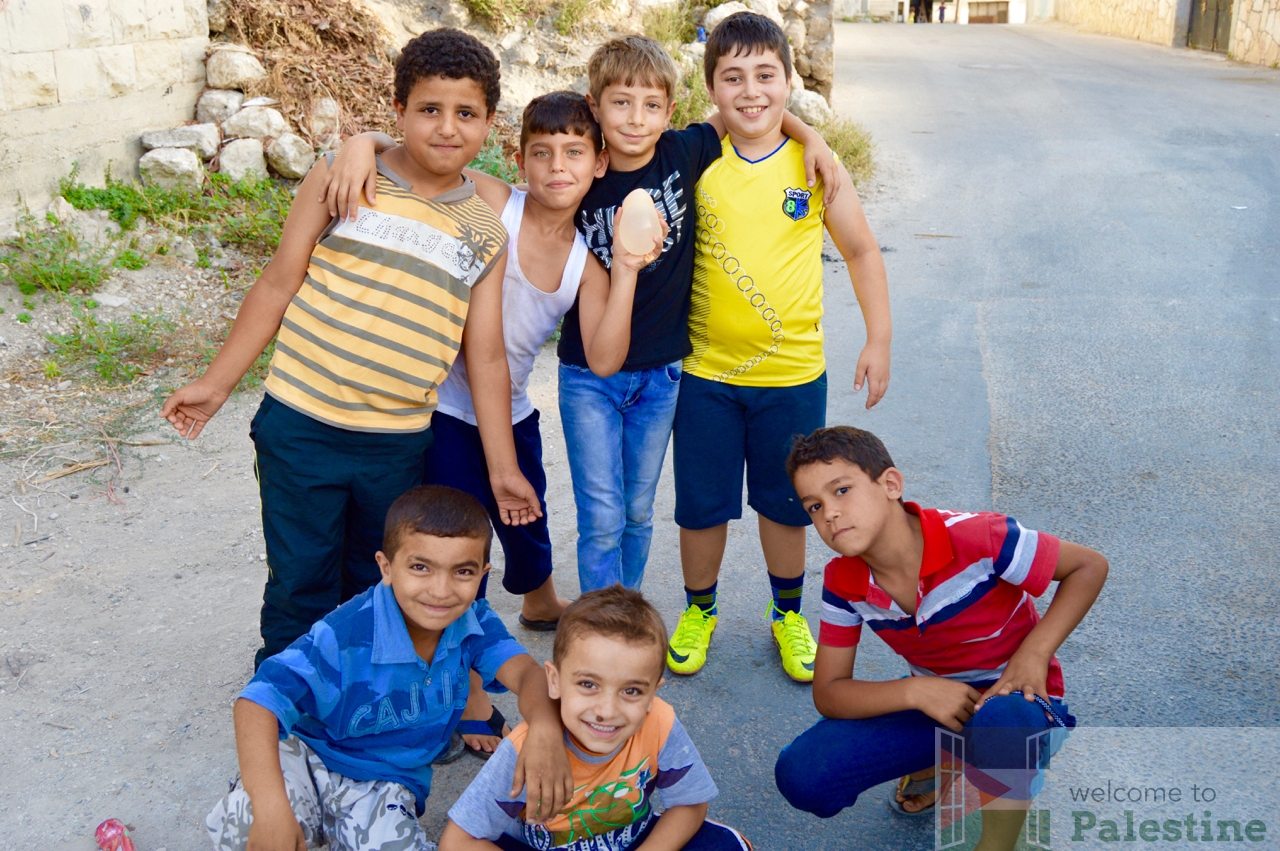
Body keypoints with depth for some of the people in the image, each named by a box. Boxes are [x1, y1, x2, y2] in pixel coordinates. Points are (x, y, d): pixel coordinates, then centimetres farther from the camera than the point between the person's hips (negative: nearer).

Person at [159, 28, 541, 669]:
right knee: (301, 588, 6)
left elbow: (486, 358, 7)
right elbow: (279, 285, 2)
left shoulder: (486, 235, 5)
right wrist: (216, 383, 3)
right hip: (300, 425, -2)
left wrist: (501, 467, 6)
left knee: (377, 591, 16)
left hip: (399, 447, 3)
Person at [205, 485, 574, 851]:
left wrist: (545, 727, -50)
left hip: (384, 787, 4)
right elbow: (260, 700, -32)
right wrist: (271, 807, -46)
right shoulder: (346, 635, -28)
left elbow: (523, 670, -24)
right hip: (309, 757, -3)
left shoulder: (473, 623, -12)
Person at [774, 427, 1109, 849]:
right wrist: (916, 691, -27)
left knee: (998, 717, -43)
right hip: (930, 703, 4)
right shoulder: (842, 582, -12)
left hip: (1017, 699, -4)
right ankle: (935, 767, 12)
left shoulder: (976, 537, -27)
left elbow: (1090, 566, -14)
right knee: (800, 776, -15)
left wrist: (1034, 652, -26)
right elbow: (828, 694, -9)